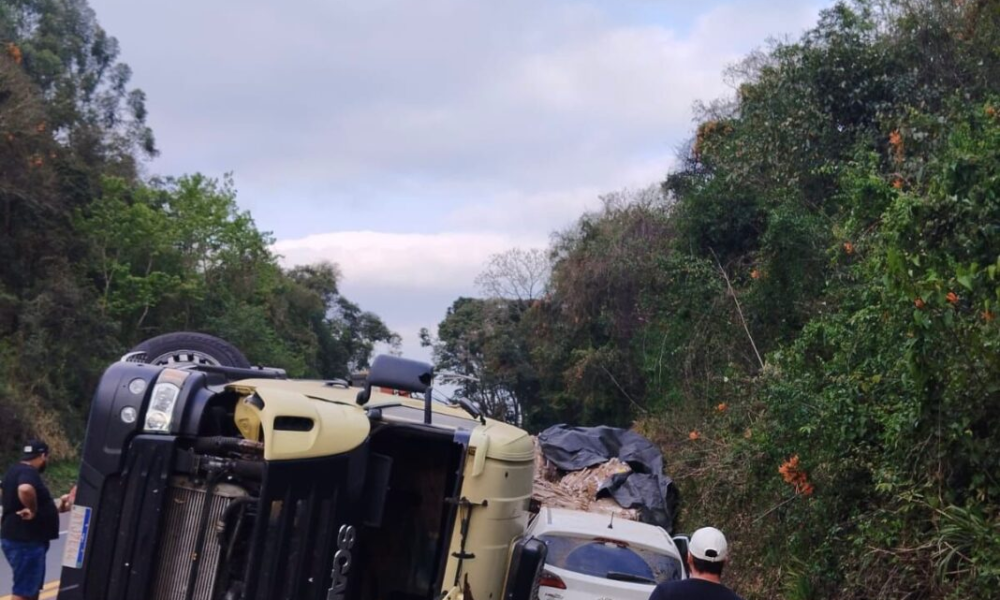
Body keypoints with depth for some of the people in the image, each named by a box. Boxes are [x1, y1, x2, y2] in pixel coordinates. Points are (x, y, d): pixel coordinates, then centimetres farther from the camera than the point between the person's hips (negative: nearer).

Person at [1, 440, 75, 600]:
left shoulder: (16, 471, 16)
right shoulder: (28, 473, -17)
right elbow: (25, 490, -41)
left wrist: (57, 506, 30)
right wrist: (32, 510, -26)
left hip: (21, 539, 11)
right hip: (25, 541, -11)